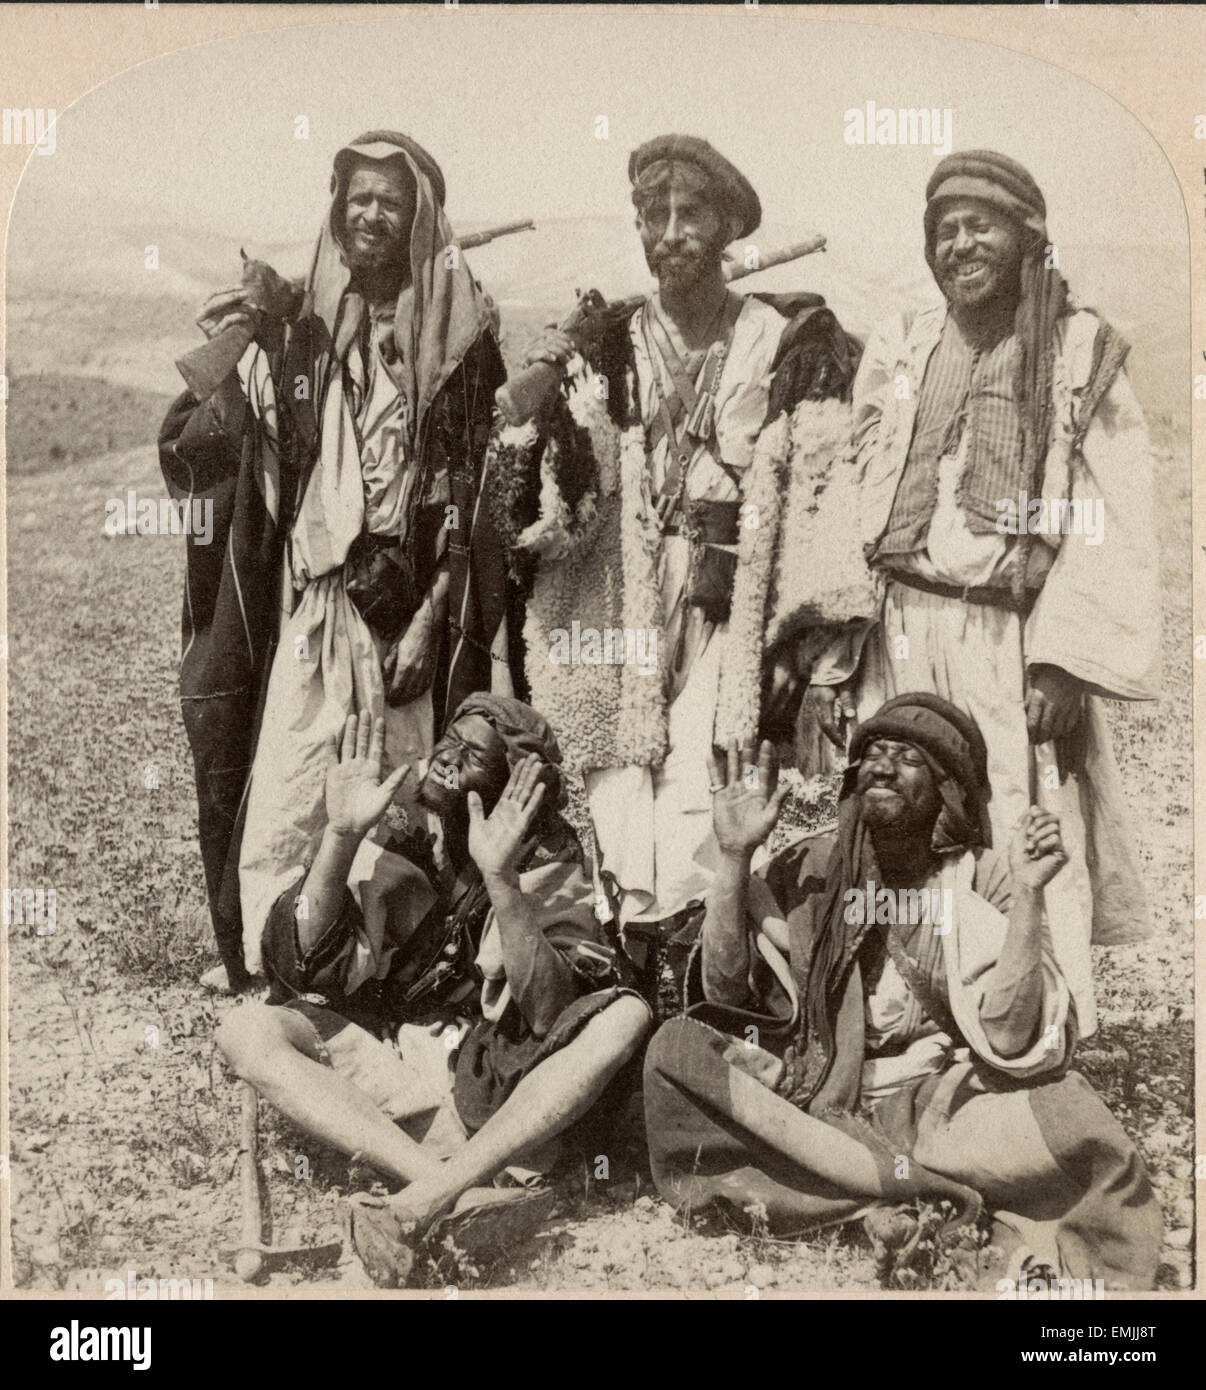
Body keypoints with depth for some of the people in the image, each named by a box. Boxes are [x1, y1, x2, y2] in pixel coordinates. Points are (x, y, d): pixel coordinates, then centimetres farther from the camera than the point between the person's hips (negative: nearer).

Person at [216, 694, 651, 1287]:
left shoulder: (547, 860, -6)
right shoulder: (388, 833, -3)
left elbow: (551, 1013, -20)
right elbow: (303, 969, -13)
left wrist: (501, 879, -29)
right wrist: (340, 834, -23)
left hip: (498, 1082, -1)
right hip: (381, 1058, 1)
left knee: (626, 1015, -24)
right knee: (246, 1028, -22)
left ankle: (420, 1206, -32)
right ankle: (466, 1196, -33)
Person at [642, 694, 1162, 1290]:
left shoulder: (984, 881, -4)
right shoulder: (809, 867, 2)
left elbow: (1009, 1039, -16)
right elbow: (725, 993, -5)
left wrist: (1028, 895, -23)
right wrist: (736, 856, -12)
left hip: (938, 1106, -2)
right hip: (814, 1099, 3)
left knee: (1068, 1119, -30)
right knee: (676, 1046, -22)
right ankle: (918, 1186, -21)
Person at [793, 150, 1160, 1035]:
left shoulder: (1085, 354, 3)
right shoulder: (895, 351, 13)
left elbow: (1110, 526, -4)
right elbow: (849, 502, 10)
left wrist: (1064, 663, -13)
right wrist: (830, 643, 2)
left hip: (1013, 648, -3)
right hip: (898, 638, 3)